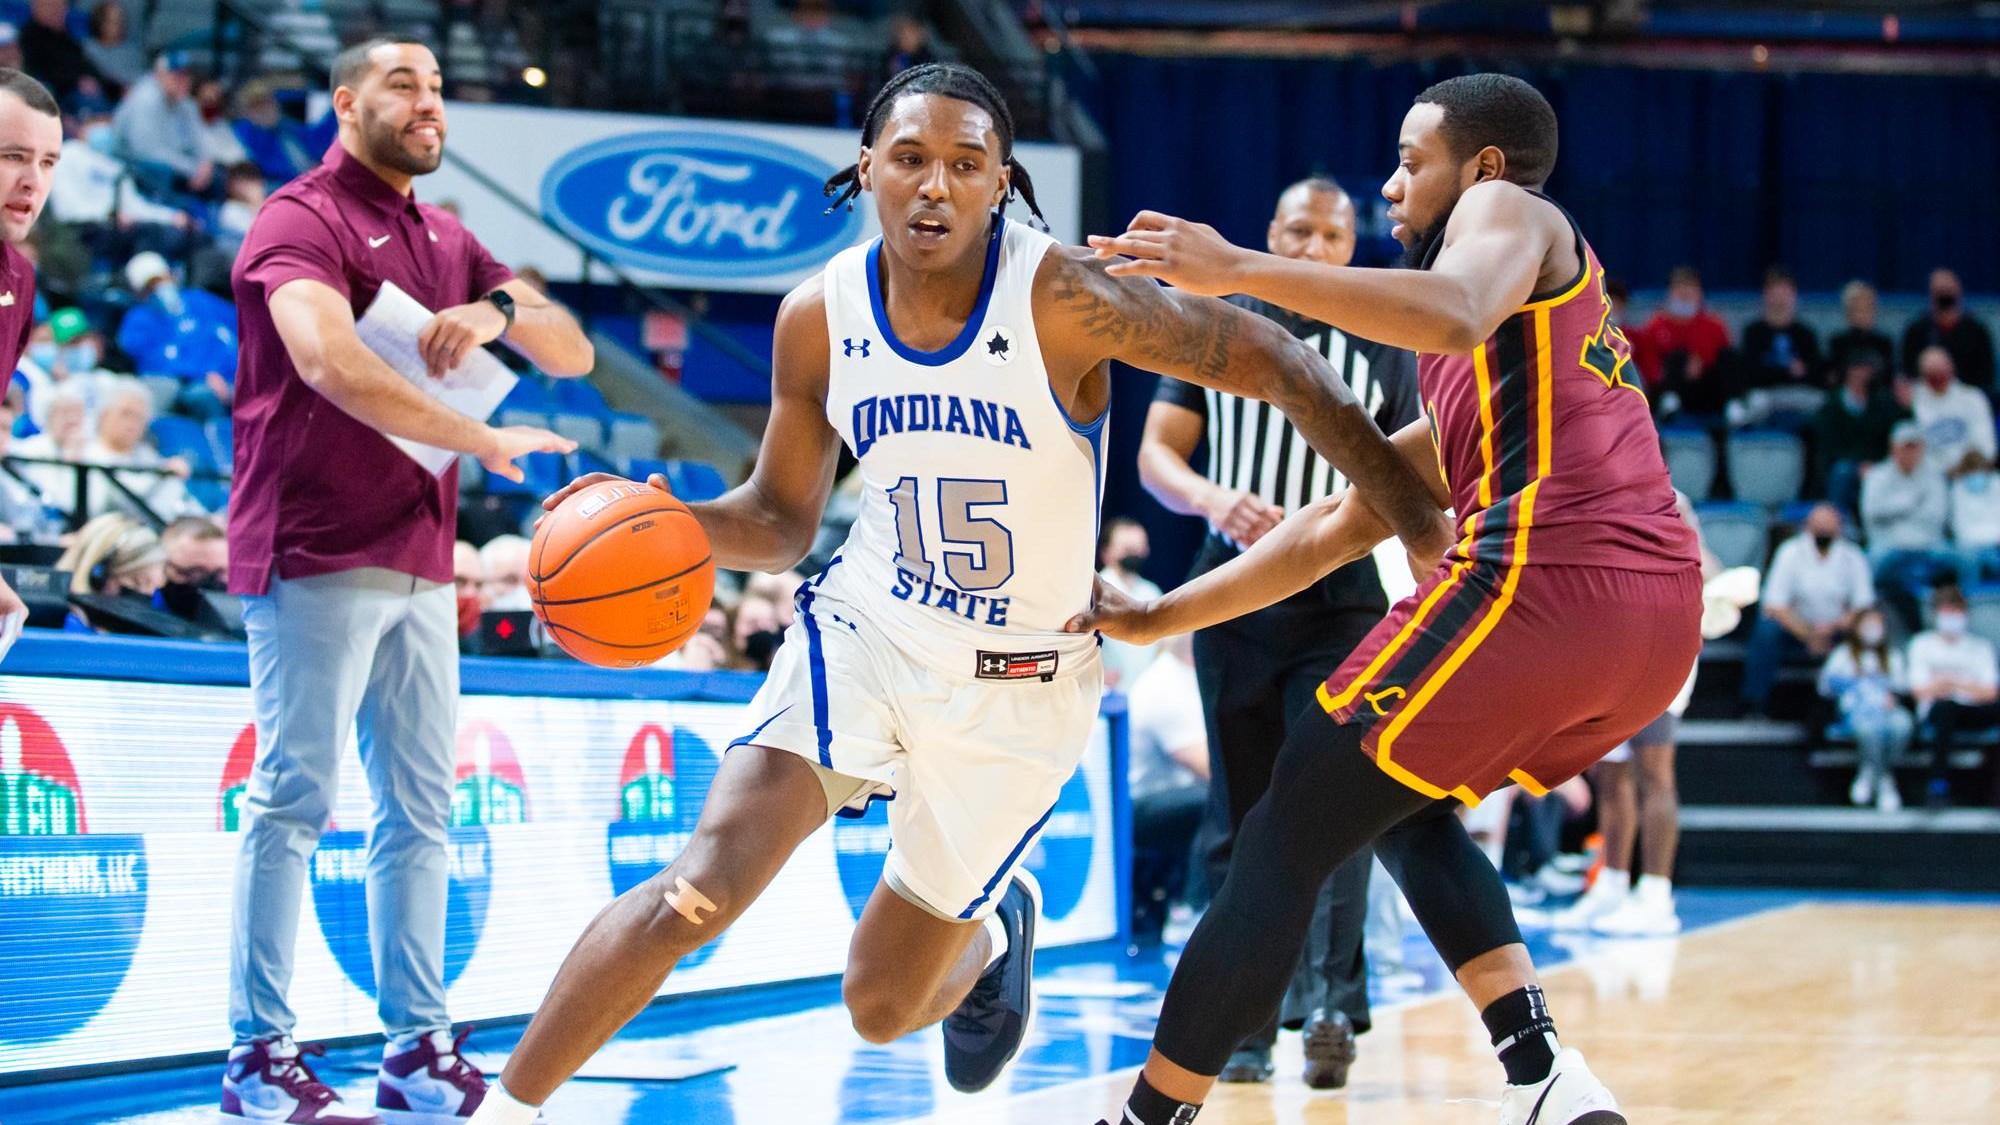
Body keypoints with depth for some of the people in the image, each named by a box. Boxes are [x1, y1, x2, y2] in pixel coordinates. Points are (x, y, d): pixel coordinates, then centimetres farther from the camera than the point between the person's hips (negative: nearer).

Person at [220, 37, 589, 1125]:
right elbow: (328, 361, -25)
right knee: (293, 799, -7)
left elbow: (574, 353, 15)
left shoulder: (448, 243, 19)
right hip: (315, 556, -8)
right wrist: (485, 441, -27)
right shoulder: (301, 220, -7)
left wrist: (499, 312, -8)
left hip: (419, 566, 8)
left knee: (419, 810, 7)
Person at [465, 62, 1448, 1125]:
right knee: (699, 891, -20)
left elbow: (1277, 365, -17)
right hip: (863, 633, 2)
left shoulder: (1063, 298, -23)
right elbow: (781, 522, 3)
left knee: (883, 1007, 8)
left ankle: (994, 929, 45)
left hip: (1019, 684, -2)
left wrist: (1418, 518, -17)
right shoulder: (819, 317, -9)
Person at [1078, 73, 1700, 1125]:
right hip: (1660, 616, 9)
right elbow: (1338, 526, 35)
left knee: (1283, 844, 0)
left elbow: (1454, 314, -17)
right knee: (1406, 808, 27)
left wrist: (1238, 271, -17)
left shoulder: (1511, 209, 8)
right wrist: (1158, 617, 34)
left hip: (1542, 575, -9)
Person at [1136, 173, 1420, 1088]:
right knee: (1240, 820, 5)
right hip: (1234, 594, 1)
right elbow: (1156, 453, 3)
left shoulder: (1385, 348, 7)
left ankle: (1330, 1009, -23)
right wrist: (1213, 499, -17)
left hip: (1341, 602, -1)